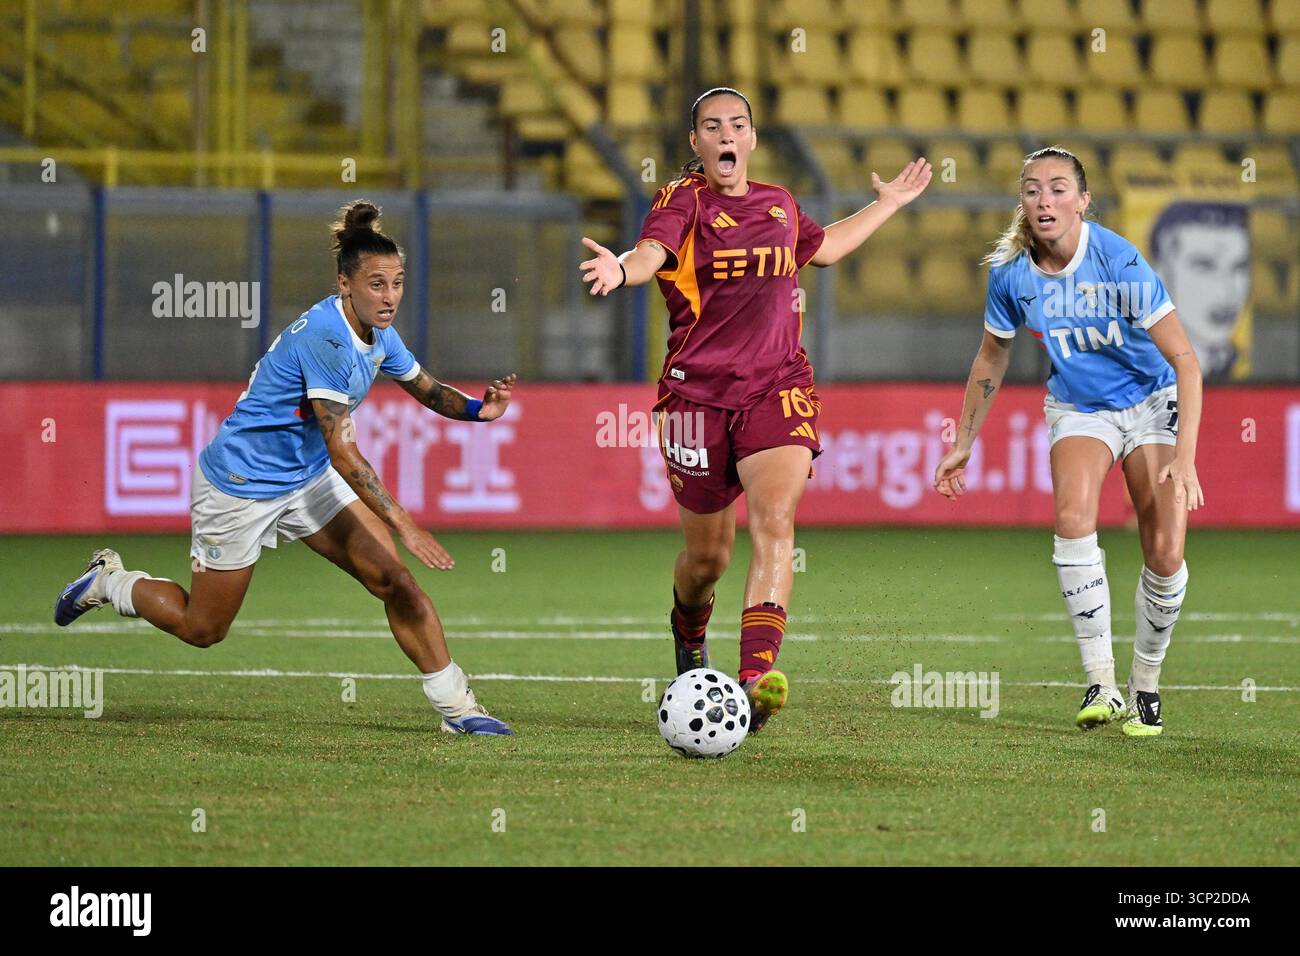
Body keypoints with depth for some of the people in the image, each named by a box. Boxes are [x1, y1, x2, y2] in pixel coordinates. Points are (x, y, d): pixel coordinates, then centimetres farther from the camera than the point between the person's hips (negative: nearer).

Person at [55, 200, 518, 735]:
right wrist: (403, 525, -38)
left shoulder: (378, 335, -4)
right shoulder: (324, 337, -31)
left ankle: (455, 705, -1)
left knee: (395, 581, -8)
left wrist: (478, 409, -8)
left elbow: (426, 389, 14)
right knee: (202, 629, 7)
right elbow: (342, 451, -34)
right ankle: (110, 581, 33)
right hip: (239, 485, -7)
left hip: (308, 479, 7)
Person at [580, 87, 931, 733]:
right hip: (698, 393, -2)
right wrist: (622, 269, -48)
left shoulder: (778, 205, 13)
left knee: (774, 522, -22)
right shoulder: (684, 201, -3)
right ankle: (689, 630, 44)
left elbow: (821, 247, 35)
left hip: (778, 389, 2)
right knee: (708, 554, 6)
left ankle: (757, 675, -34)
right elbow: (653, 251, -25)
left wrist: (887, 205, 39)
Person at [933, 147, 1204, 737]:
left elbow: (1185, 361, -24)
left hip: (1151, 403, -2)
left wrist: (1184, 456, -32)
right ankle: (1100, 683, -24)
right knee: (1073, 517, -27)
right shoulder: (1011, 273, -14)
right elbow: (992, 361, 6)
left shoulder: (1120, 263, -26)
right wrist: (963, 442, 11)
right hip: (1077, 408, 2)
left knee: (1165, 554, -12)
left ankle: (1145, 686, 11)